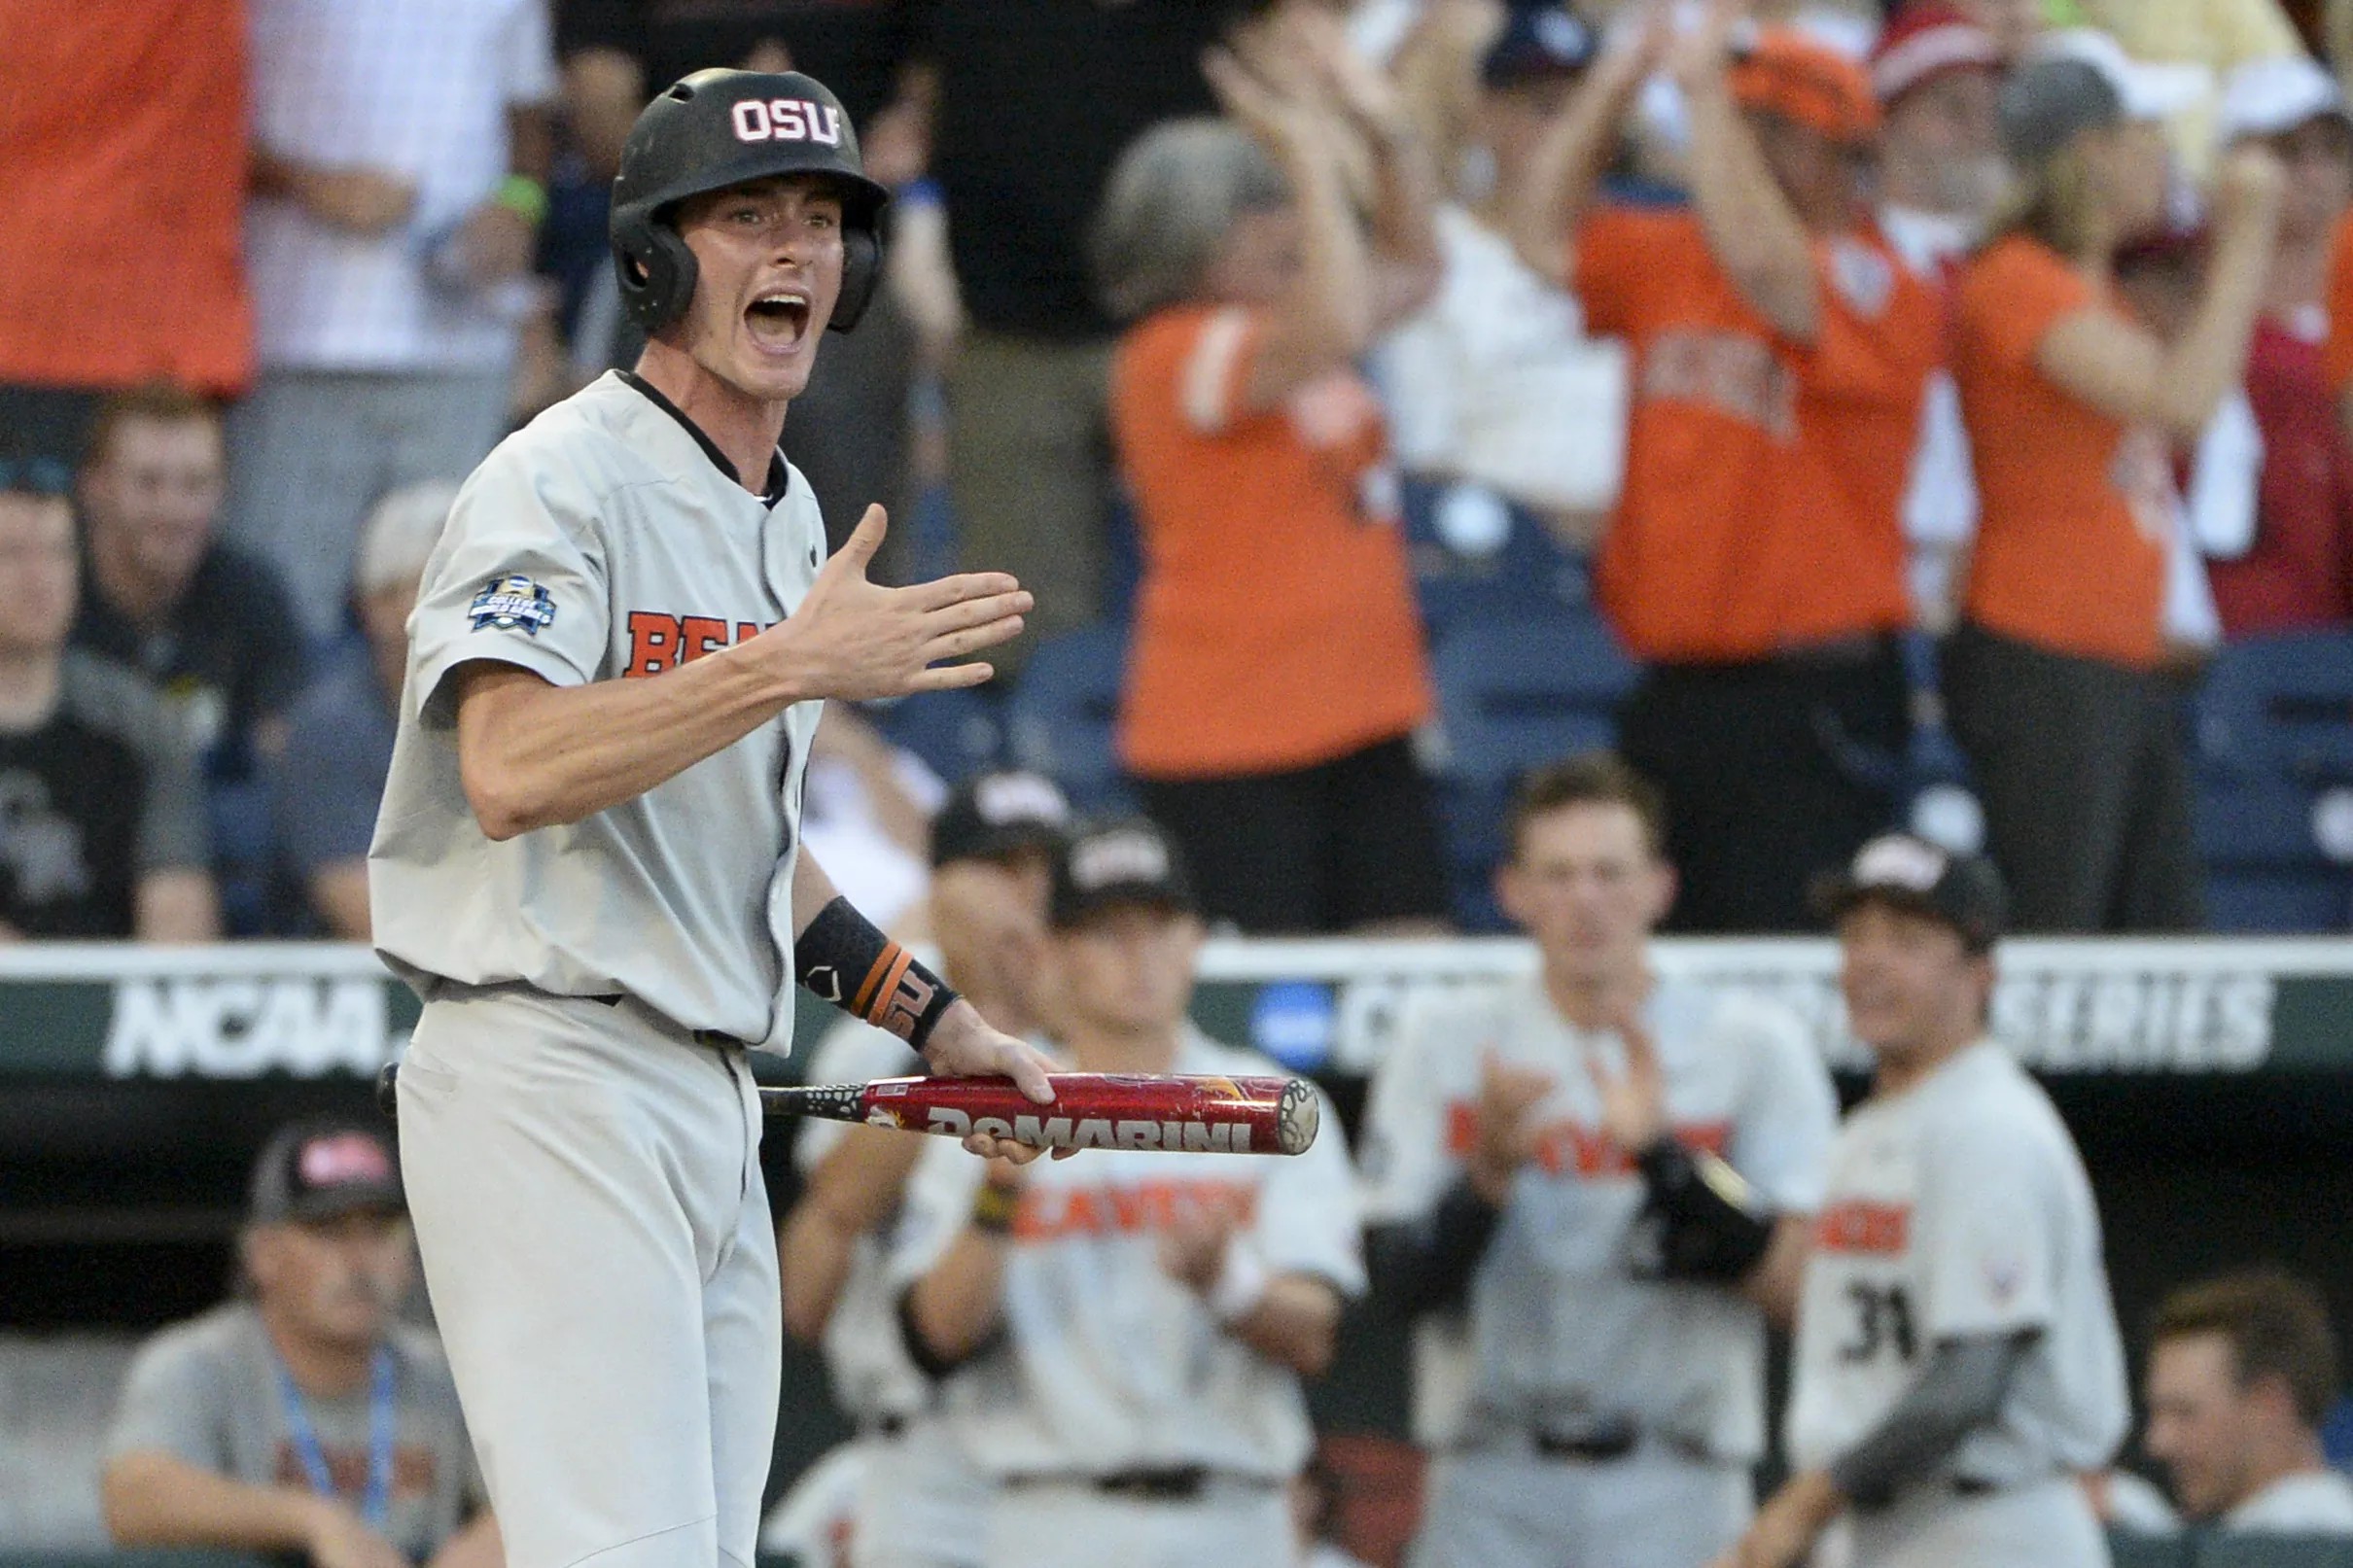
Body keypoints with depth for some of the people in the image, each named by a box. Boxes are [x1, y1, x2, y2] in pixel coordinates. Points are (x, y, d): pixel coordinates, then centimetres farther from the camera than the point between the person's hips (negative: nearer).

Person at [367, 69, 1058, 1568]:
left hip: (714, 1100, 9)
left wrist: (926, 1011, 22)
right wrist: (792, 664, -29)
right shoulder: (562, 479, -10)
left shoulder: (791, 519, 19)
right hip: (550, 1084, -9)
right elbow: (511, 772, -26)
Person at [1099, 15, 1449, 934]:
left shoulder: (1283, 329, 13)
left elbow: (1410, 271, 25)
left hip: (1360, 724, 9)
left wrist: (1385, 132, 10)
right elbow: (1332, 330, -30)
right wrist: (1315, 160, -25)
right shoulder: (1177, 355, -14)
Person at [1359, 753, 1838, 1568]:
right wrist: (1490, 1170, -16)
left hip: (1677, 1496, -1)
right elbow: (1398, 1279, 1)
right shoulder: (1444, 1046, 8)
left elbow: (1795, 1286, -6)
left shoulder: (1755, 1047, 3)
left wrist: (1659, 1151, -16)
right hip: (1492, 1493, 1)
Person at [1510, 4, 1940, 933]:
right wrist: (1622, 75, 5)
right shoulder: (1668, 257, 15)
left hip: (1810, 706, -7)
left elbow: (1765, 265, -25)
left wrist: (1704, 84, -21)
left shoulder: (1879, 289, -7)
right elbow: (1545, 237, 10)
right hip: (1672, 697, 7)